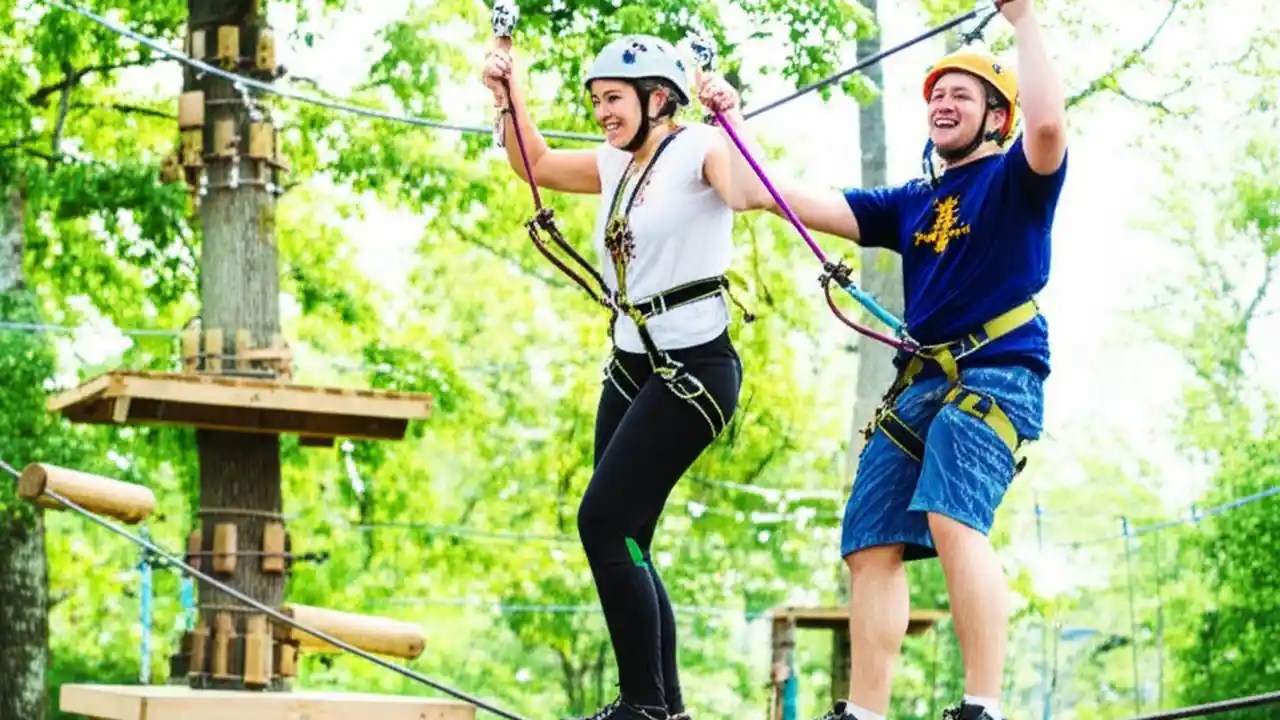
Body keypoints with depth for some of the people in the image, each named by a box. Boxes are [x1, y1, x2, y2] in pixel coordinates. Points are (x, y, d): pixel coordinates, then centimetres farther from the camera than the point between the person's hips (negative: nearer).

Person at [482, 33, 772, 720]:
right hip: (630, 369, 9)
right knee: (622, 540, 7)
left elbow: (747, 195, -30)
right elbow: (535, 164, 26)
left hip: (693, 370, -9)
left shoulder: (698, 149, -10)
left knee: (604, 521, -16)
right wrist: (508, 97, 12)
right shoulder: (618, 165, 13)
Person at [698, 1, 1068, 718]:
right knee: (871, 545, -3)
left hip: (997, 376, -7)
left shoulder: (1016, 179, 6)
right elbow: (795, 201, 21)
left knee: (953, 517, -29)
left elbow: (1049, 122, -18)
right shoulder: (911, 202, 23)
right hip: (919, 385, 7)